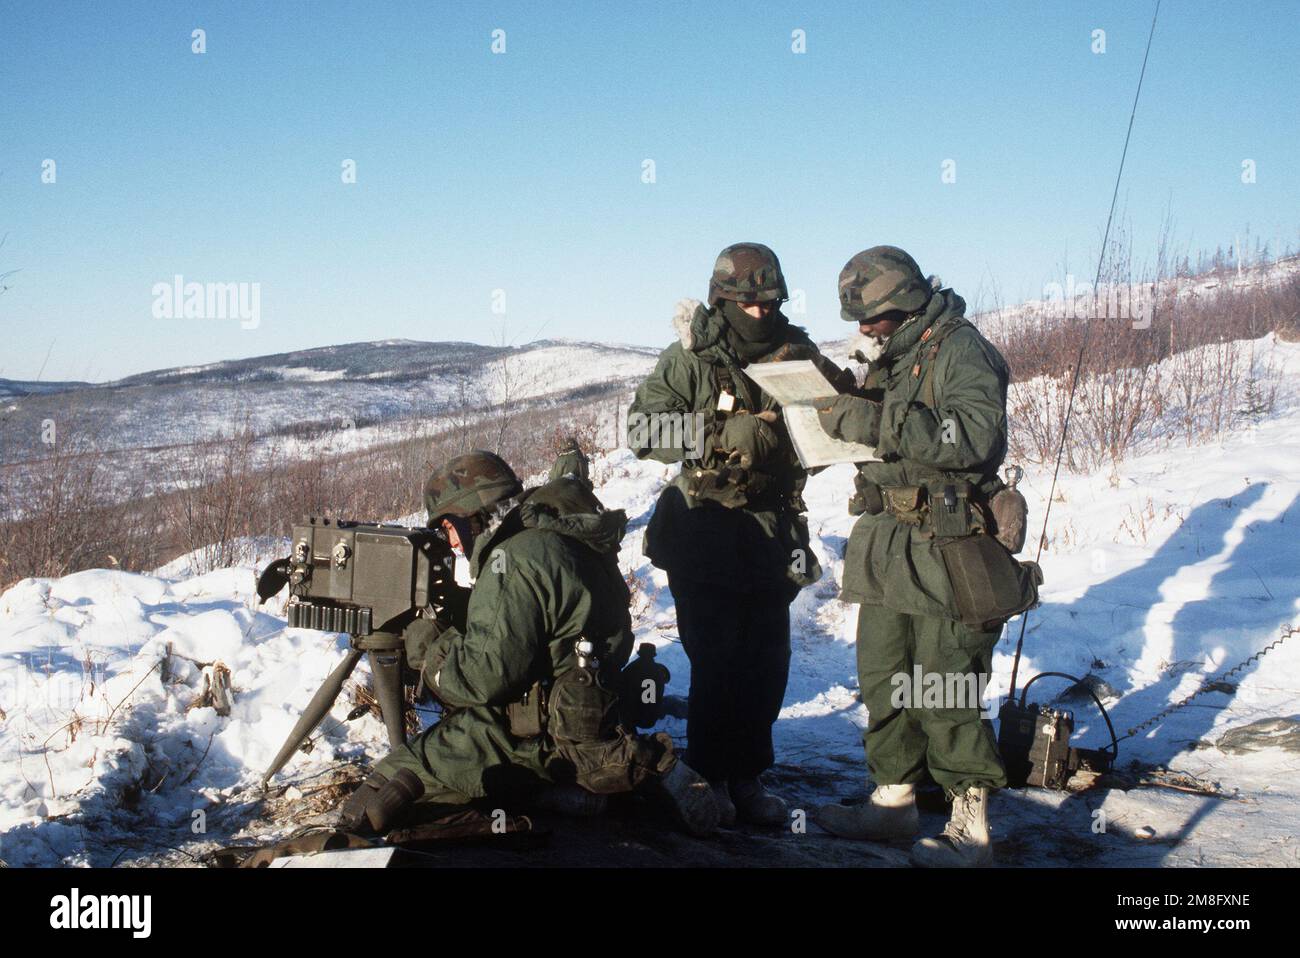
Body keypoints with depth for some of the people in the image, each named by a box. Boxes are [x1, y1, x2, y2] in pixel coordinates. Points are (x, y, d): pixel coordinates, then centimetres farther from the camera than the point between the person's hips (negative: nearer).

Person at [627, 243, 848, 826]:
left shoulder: (796, 354, 5)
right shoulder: (690, 358, -6)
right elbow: (642, 429, -17)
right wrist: (725, 432, -27)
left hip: (772, 536, 4)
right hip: (705, 535, -4)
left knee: (767, 663, 7)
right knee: (717, 663, -2)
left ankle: (747, 778, 22)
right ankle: (709, 779, 15)